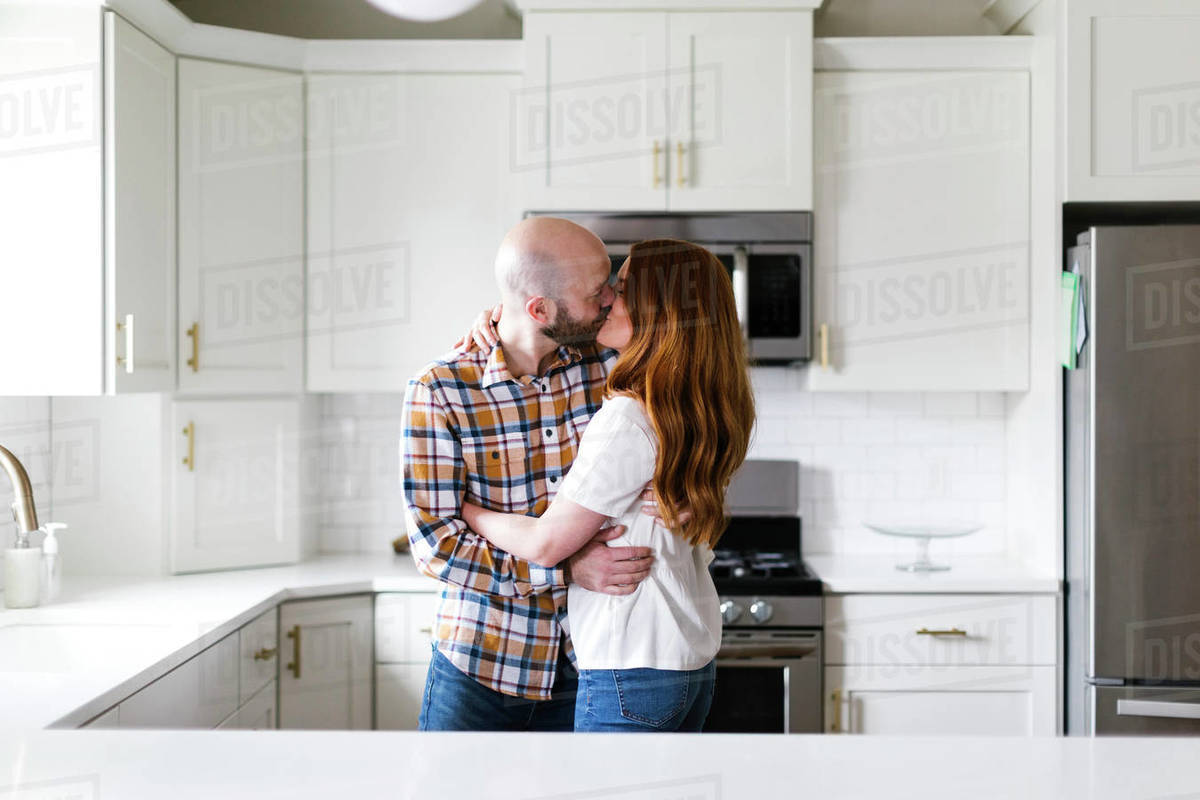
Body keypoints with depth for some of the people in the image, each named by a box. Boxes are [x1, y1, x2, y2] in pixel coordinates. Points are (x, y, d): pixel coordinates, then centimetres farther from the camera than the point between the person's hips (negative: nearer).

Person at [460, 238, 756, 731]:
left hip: (631, 671, -9)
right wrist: (506, 319, 10)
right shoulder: (699, 410, 5)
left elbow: (545, 543, -15)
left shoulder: (627, 419, -22)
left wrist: (465, 509, 0)